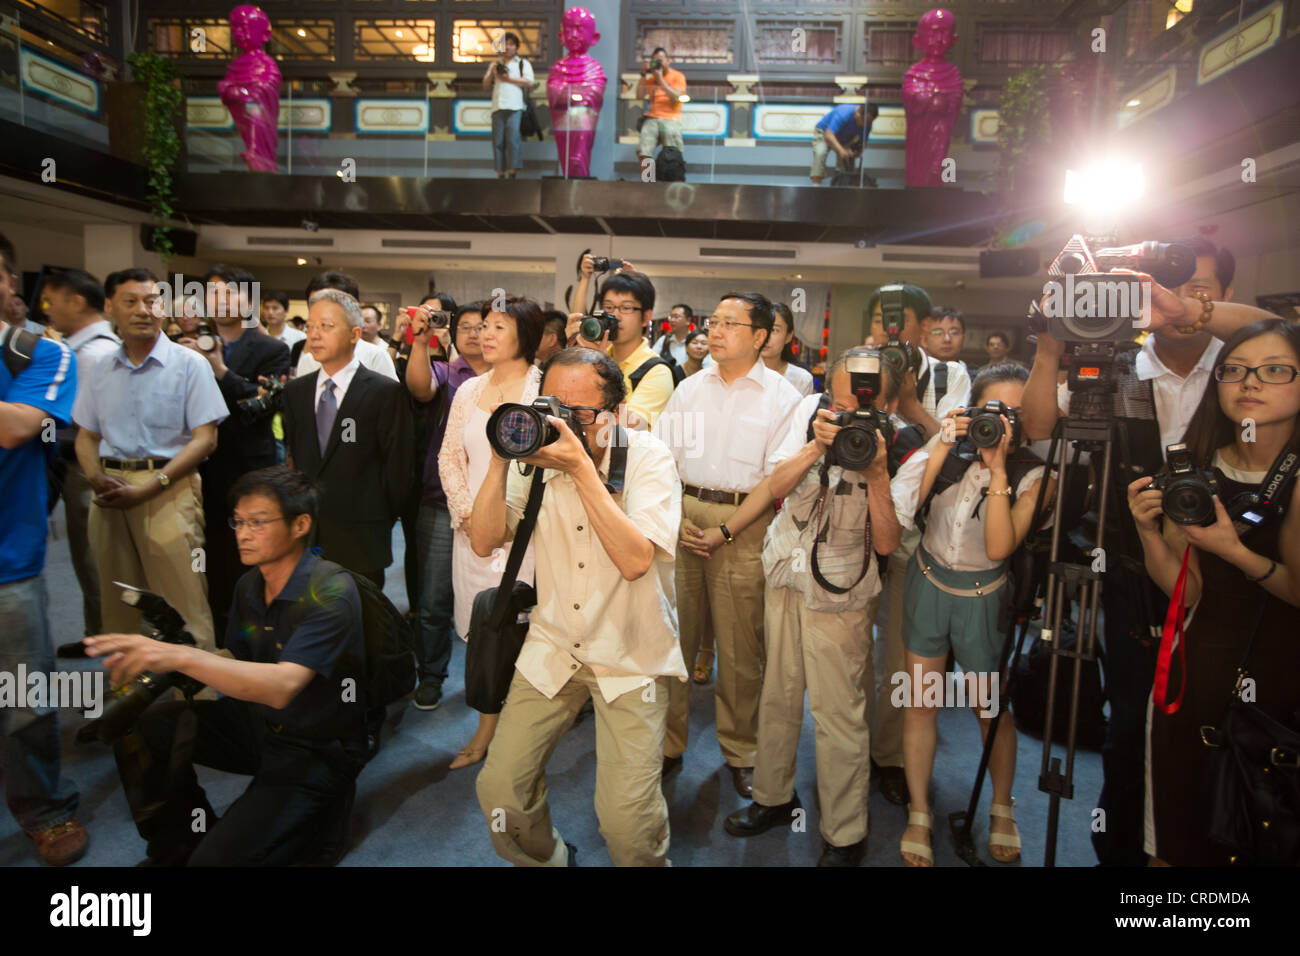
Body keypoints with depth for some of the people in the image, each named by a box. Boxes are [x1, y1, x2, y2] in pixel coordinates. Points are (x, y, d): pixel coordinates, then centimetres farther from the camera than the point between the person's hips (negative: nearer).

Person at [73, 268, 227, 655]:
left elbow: (205, 439, -7)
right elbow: (86, 437, 17)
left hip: (168, 490, -5)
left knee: (182, 605, -8)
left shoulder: (189, 364, -1)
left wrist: (148, 488, -14)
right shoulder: (101, 370, 14)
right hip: (111, 494, 5)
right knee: (118, 605, 12)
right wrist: (97, 479, -5)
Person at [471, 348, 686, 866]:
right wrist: (501, 459, -17)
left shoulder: (648, 457, -12)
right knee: (499, 790, 0)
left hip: (631, 656, -3)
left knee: (627, 820, -13)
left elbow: (635, 559, -24)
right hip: (552, 648, 4)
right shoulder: (538, 452, -1)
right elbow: (484, 540, -5)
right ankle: (547, 858, 31)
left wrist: (581, 468, -27)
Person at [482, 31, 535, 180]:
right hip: (498, 107, 4)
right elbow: (486, 85, 22)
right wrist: (492, 72, 4)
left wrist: (508, 79, -5)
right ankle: (500, 174, -2)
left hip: (515, 106, -4)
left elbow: (529, 82, -2)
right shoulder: (495, 64, 26)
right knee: (498, 141, -3)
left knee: (513, 139, -16)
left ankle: (512, 173, -17)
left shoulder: (523, 63, 15)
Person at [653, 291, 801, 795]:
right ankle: (667, 742, 22)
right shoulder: (690, 388, 12)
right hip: (681, 513, 3)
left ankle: (740, 752, 22)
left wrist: (727, 527, -12)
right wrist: (674, 517, -5)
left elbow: (778, 478, -5)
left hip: (744, 523, -3)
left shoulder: (781, 395, 1)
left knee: (739, 646, 3)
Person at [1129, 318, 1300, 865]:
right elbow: (1187, 592, -2)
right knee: (1176, 835, 15)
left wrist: (1233, 550, -21)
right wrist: (1148, 530, -16)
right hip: (1196, 671, 4)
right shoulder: (1195, 470, -1)